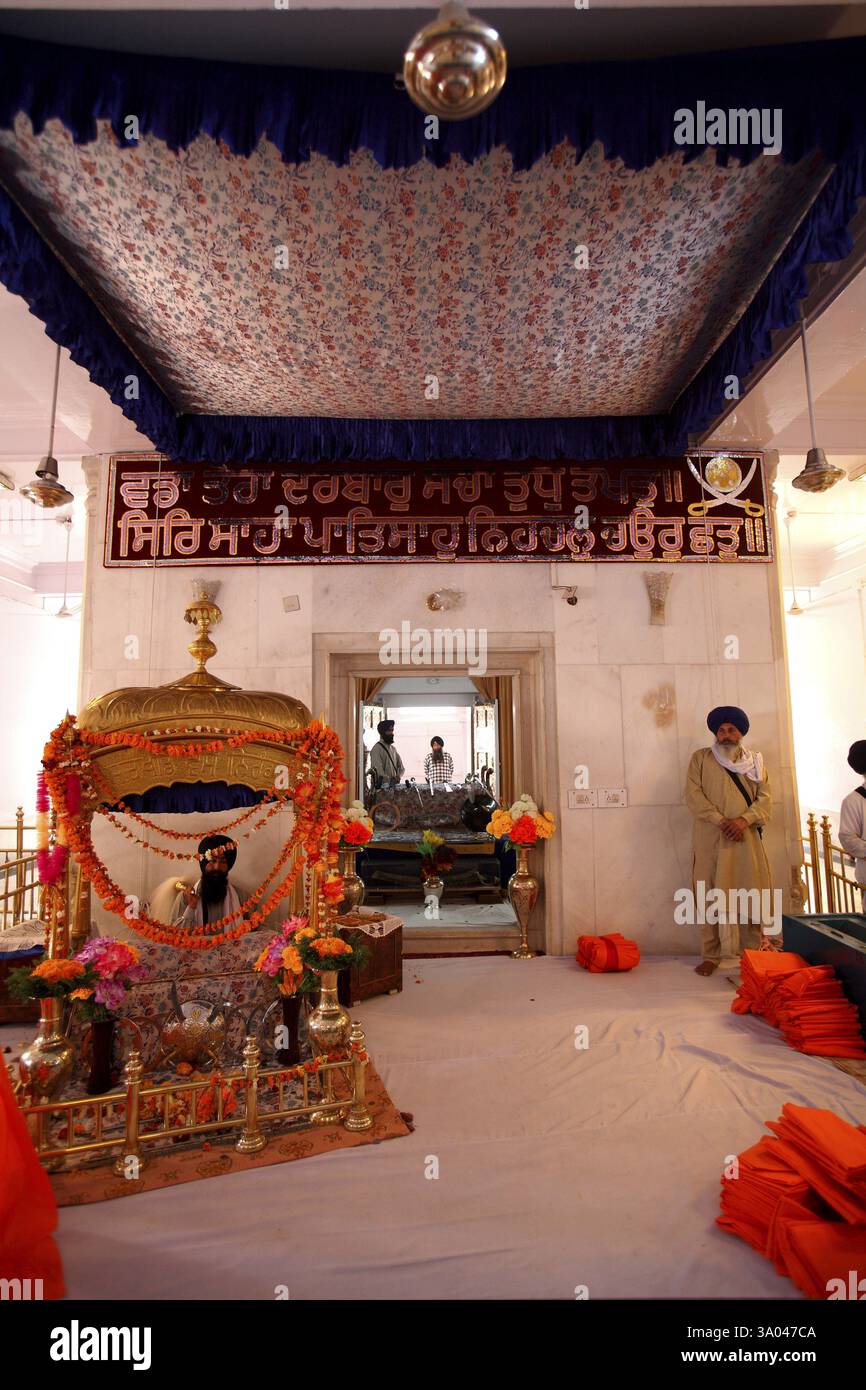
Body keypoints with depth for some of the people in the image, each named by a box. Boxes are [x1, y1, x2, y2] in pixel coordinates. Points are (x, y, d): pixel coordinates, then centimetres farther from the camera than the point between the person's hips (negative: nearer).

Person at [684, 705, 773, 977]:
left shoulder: (754, 761, 14)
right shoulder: (701, 758, 6)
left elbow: (764, 798, 6)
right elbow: (693, 795, -4)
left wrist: (743, 820, -12)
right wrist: (721, 821, -14)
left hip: (746, 839, 2)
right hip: (711, 839, -2)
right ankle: (710, 956, 9)